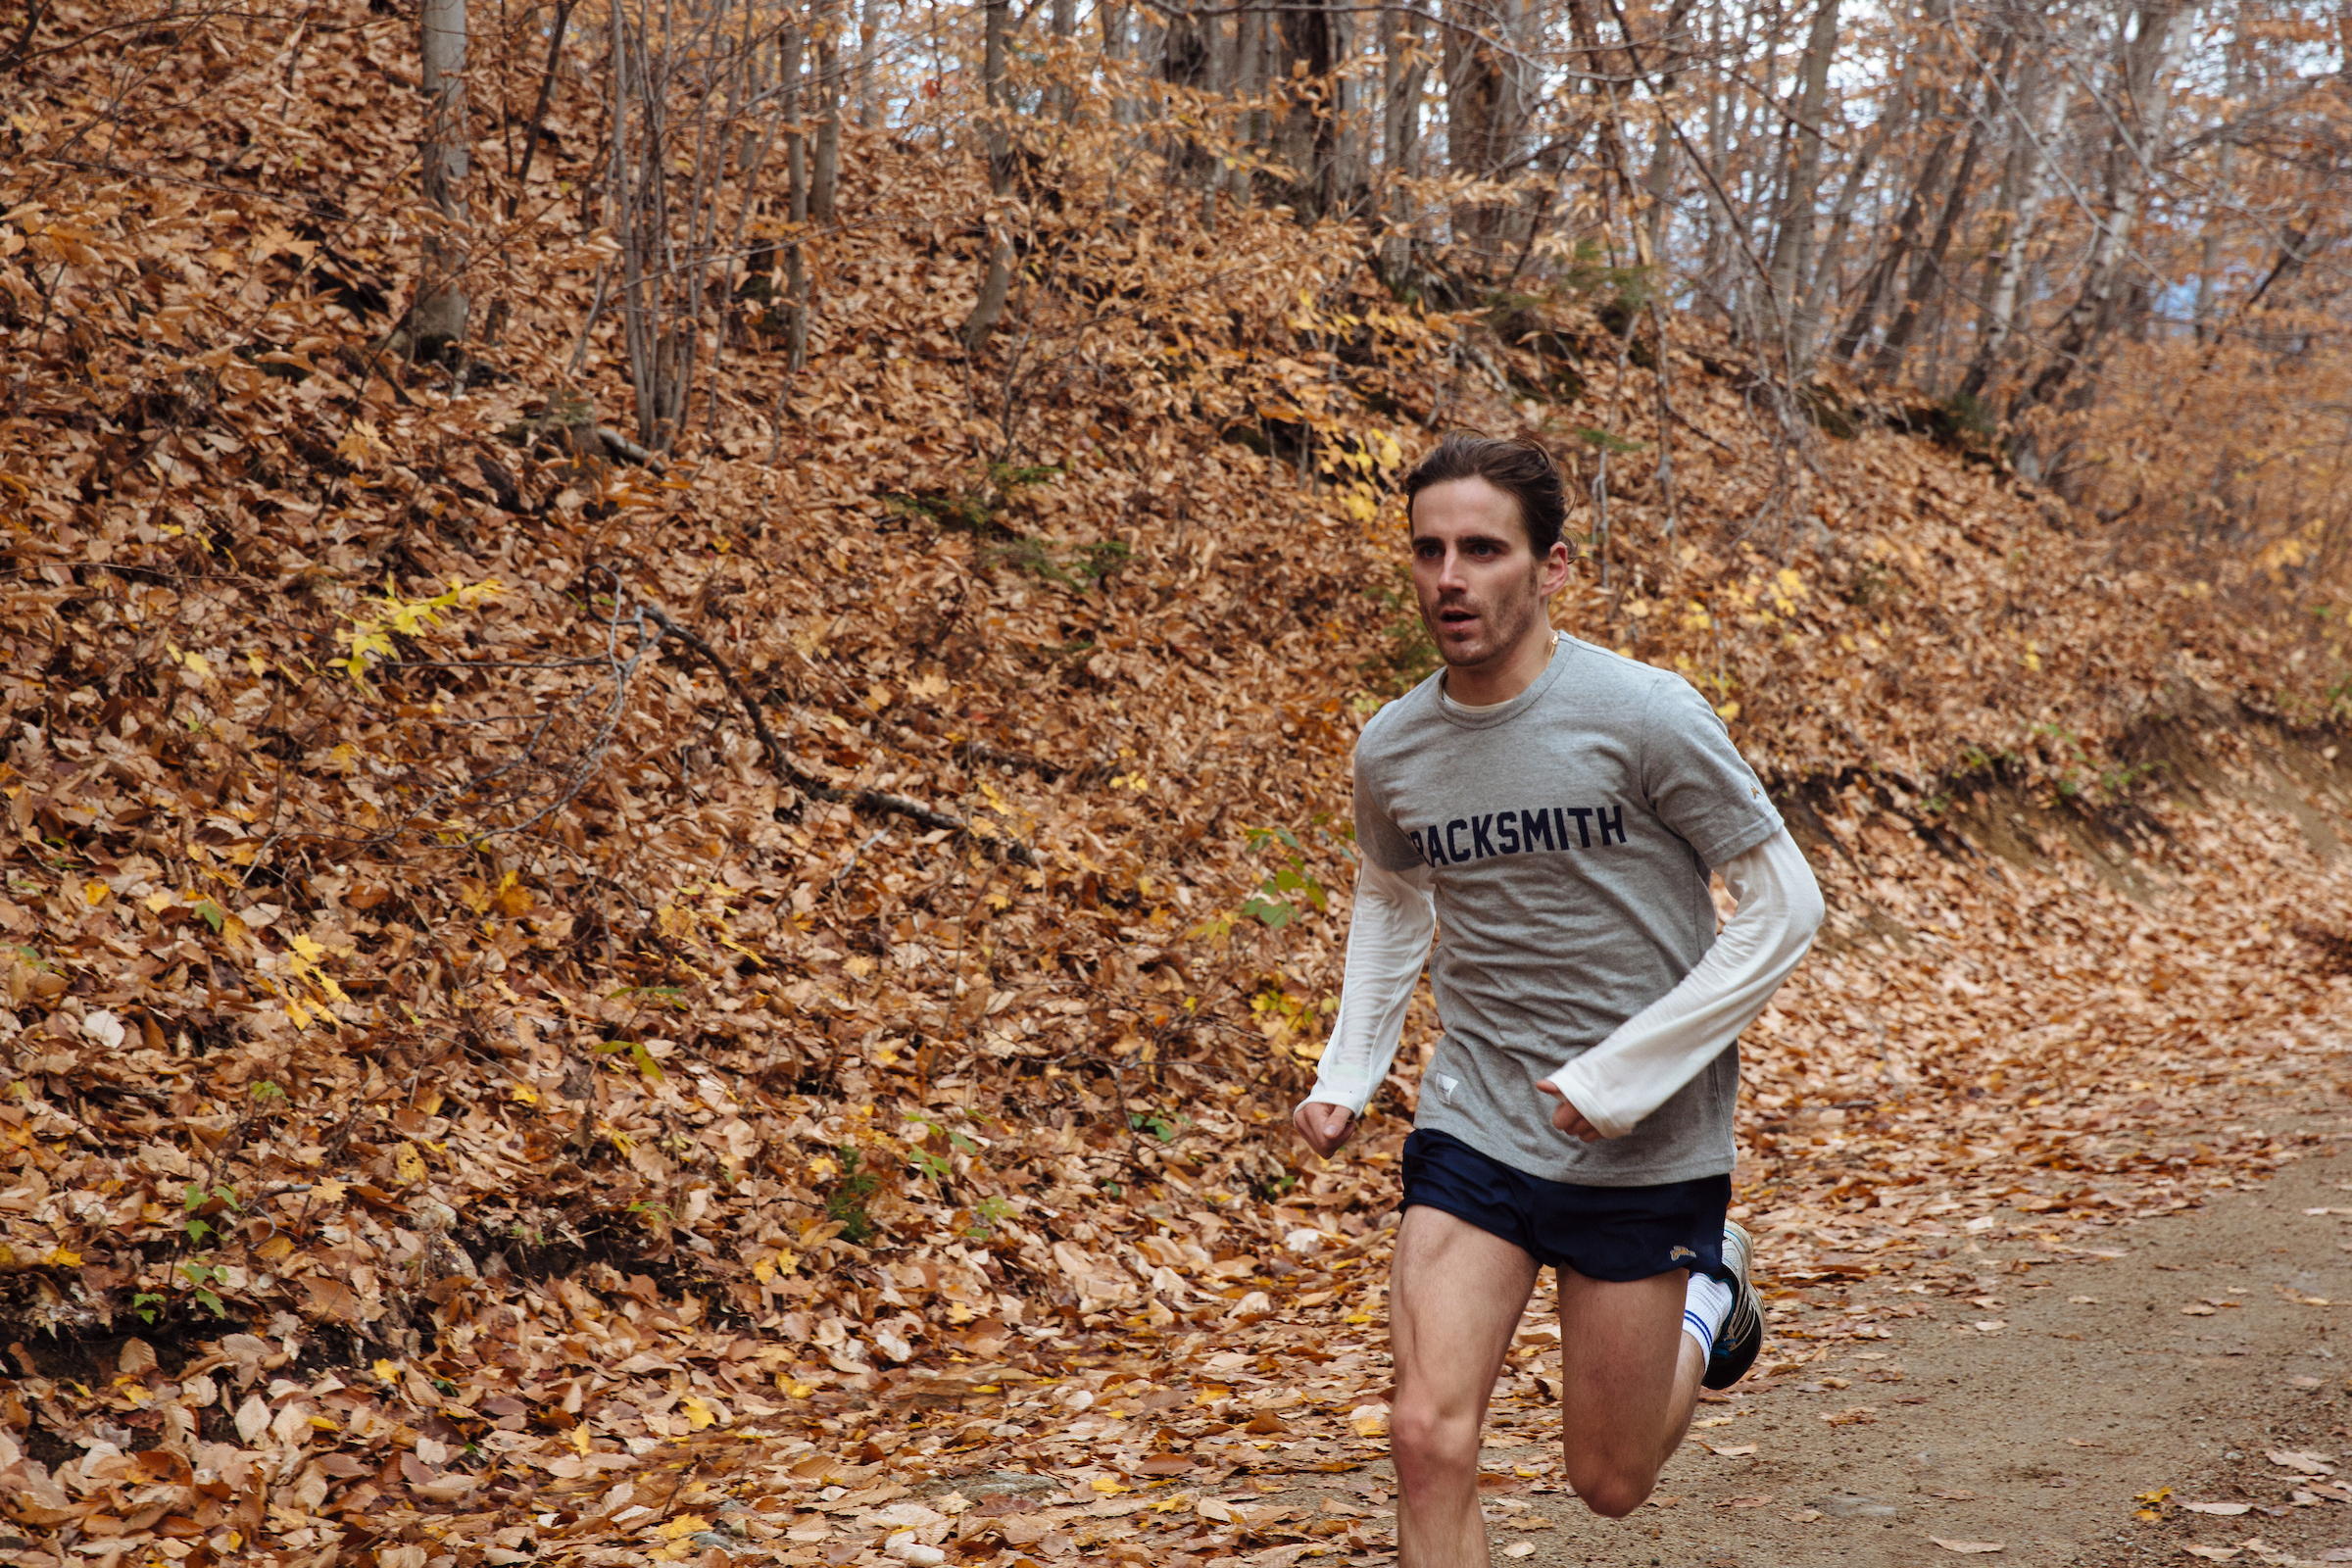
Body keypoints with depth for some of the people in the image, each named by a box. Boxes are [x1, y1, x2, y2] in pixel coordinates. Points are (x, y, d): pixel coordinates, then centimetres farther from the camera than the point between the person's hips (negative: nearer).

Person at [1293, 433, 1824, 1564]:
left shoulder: (1641, 716, -16)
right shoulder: (1391, 750, -2)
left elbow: (1783, 907, -13)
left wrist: (1616, 1078, -16)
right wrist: (1346, 1075, 8)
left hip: (1642, 1154, -3)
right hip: (1471, 1130, 3)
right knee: (1429, 1436, -12)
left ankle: (1708, 1299, 40)